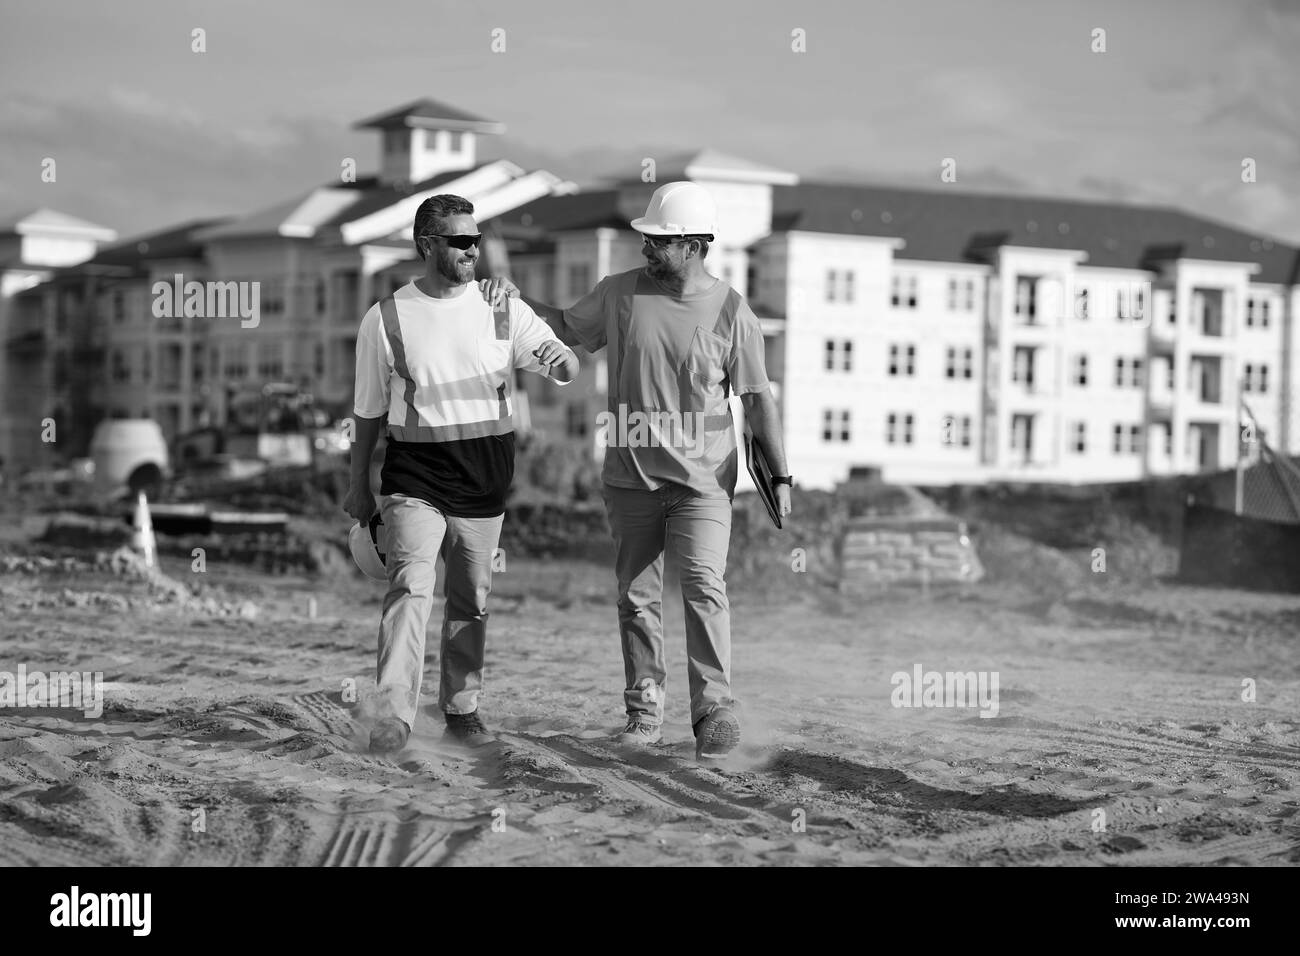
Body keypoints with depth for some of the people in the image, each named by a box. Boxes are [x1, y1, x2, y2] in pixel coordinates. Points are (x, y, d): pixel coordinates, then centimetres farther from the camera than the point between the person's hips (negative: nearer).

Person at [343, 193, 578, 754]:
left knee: (471, 599, 10)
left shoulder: (503, 312, 5)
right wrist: (358, 487, 13)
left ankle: (462, 708, 24)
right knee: (410, 587, -18)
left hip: (483, 483, 3)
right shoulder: (385, 319, 1)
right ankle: (393, 714, -21)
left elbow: (564, 365, -2)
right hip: (414, 480, -2)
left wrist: (561, 361, -27)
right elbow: (369, 412, 9)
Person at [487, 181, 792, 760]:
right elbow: (567, 328, 20)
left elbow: (758, 398, -1)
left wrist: (780, 475, -6)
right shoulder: (619, 294, 3)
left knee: (703, 584, -18)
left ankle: (715, 709, -16)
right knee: (636, 596, 6)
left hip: (702, 476, -3)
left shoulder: (730, 313, -4)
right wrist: (517, 300, 3)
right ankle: (645, 710, 15)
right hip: (630, 475, 3)